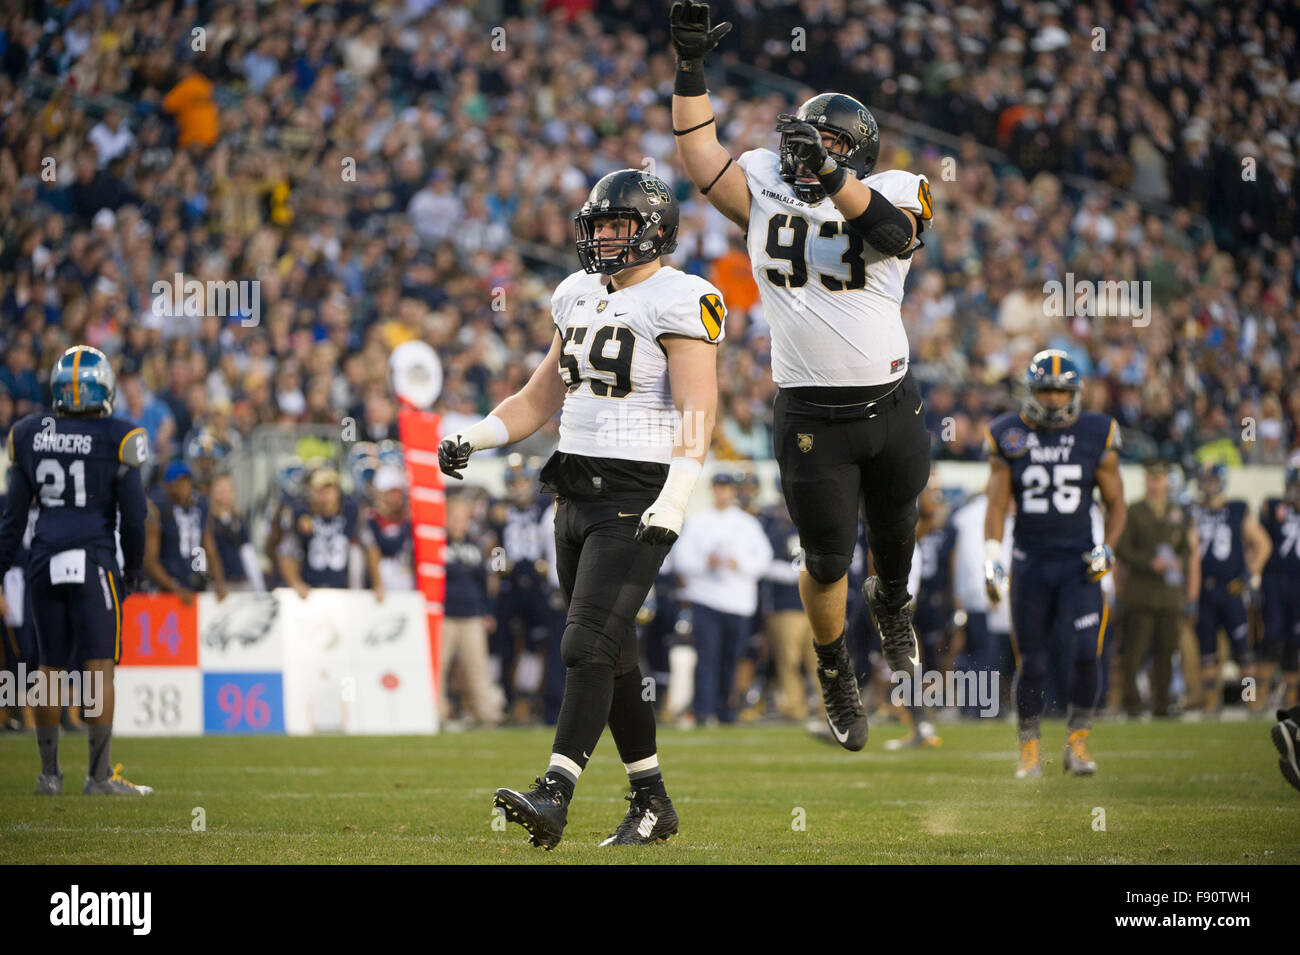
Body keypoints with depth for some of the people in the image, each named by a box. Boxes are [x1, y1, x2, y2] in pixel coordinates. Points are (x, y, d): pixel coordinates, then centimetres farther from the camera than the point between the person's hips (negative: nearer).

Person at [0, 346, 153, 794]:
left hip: (44, 559, 4)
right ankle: (100, 775, -5)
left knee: (51, 668, 12)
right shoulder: (116, 440, -8)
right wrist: (131, 573, 11)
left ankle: (49, 773, 15)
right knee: (99, 668, -3)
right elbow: (133, 518, -3)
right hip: (94, 560, -4)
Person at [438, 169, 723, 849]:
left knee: (590, 646, -16)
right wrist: (473, 439, 7)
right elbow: (541, 396, 22)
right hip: (576, 493, 8)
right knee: (613, 659, 11)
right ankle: (652, 803, 20)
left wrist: (672, 502, -29)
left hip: (636, 497, -8)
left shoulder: (677, 302, -10)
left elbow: (697, 414, -17)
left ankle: (554, 796, -22)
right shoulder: (580, 296, 14)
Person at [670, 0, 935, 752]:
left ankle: (893, 603, 57)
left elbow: (891, 231, -25)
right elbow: (701, 153, 4)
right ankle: (836, 674, 28)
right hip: (812, 417, 0)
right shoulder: (766, 191, 2)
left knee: (895, 524, 24)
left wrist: (833, 174, -37)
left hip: (892, 404, 0)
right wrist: (692, 65, -2)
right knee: (827, 559, 4)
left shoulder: (891, 193, -4)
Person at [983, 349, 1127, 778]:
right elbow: (996, 505, -1)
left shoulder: (1096, 437, 0)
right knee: (1032, 664, 3)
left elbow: (1116, 504, 8)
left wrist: (1107, 549, -7)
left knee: (1086, 652, -15)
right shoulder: (1009, 438, 0)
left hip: (1078, 563, 0)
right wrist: (991, 557, -13)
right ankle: (1029, 750, 19)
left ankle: (1077, 741, 2)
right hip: (1029, 562, 0)